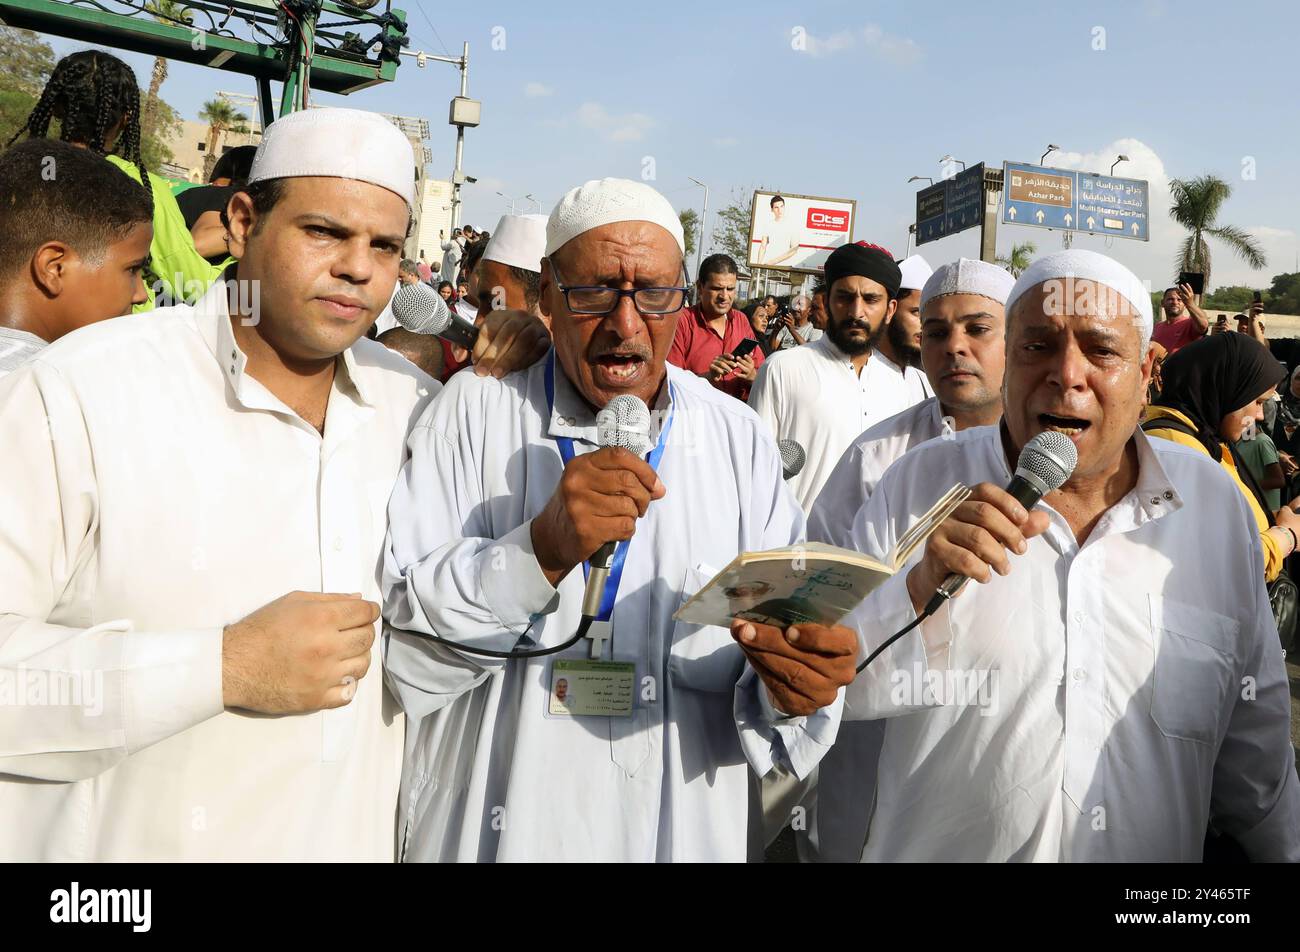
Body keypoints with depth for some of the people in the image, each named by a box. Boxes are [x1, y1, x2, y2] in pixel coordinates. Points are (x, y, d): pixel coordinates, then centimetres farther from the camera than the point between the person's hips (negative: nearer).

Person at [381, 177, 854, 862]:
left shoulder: (737, 437, -2)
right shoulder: (471, 413, -9)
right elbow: (400, 648, -17)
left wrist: (790, 690, -26)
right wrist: (541, 550, -30)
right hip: (490, 830, -1)